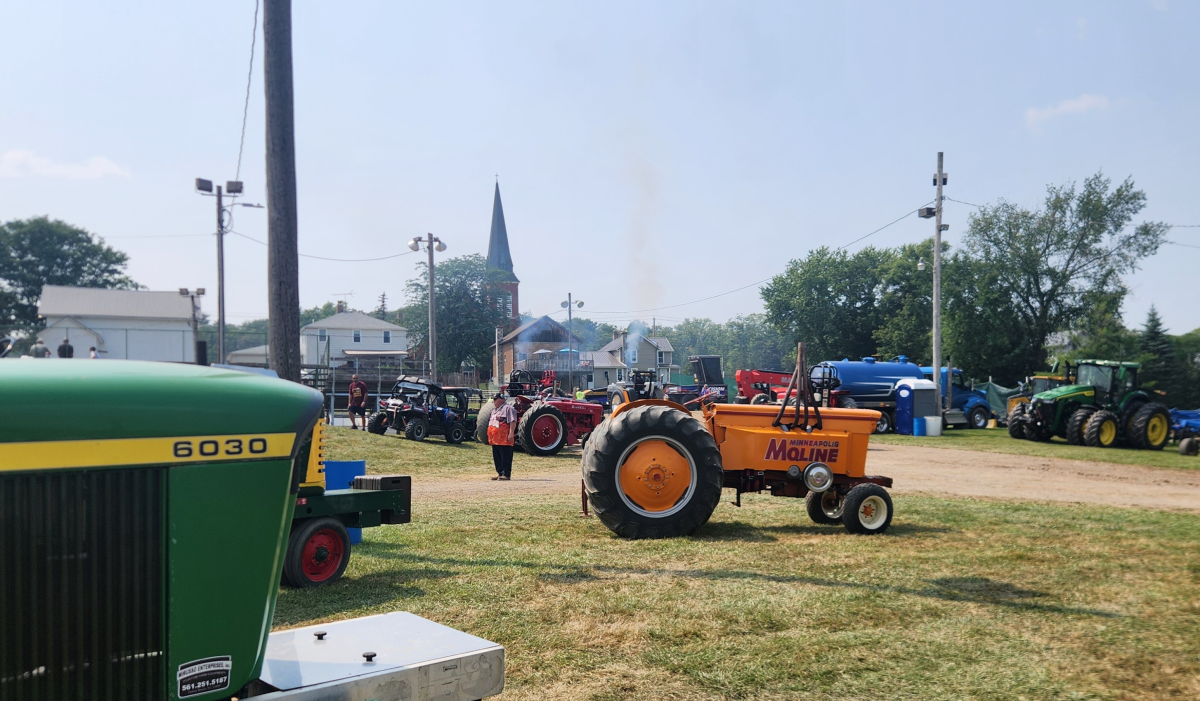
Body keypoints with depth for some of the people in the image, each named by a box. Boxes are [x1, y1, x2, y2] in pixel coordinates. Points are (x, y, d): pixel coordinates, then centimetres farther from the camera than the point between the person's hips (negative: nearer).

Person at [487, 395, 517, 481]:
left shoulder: (508, 408, -8)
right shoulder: (494, 409, 22)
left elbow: (513, 421, -16)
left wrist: (511, 433, -23)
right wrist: (490, 436, 26)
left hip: (504, 439, -10)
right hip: (495, 439, 10)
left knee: (505, 457, -7)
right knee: (497, 457, 11)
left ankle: (506, 474, -5)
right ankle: (500, 473, 18)